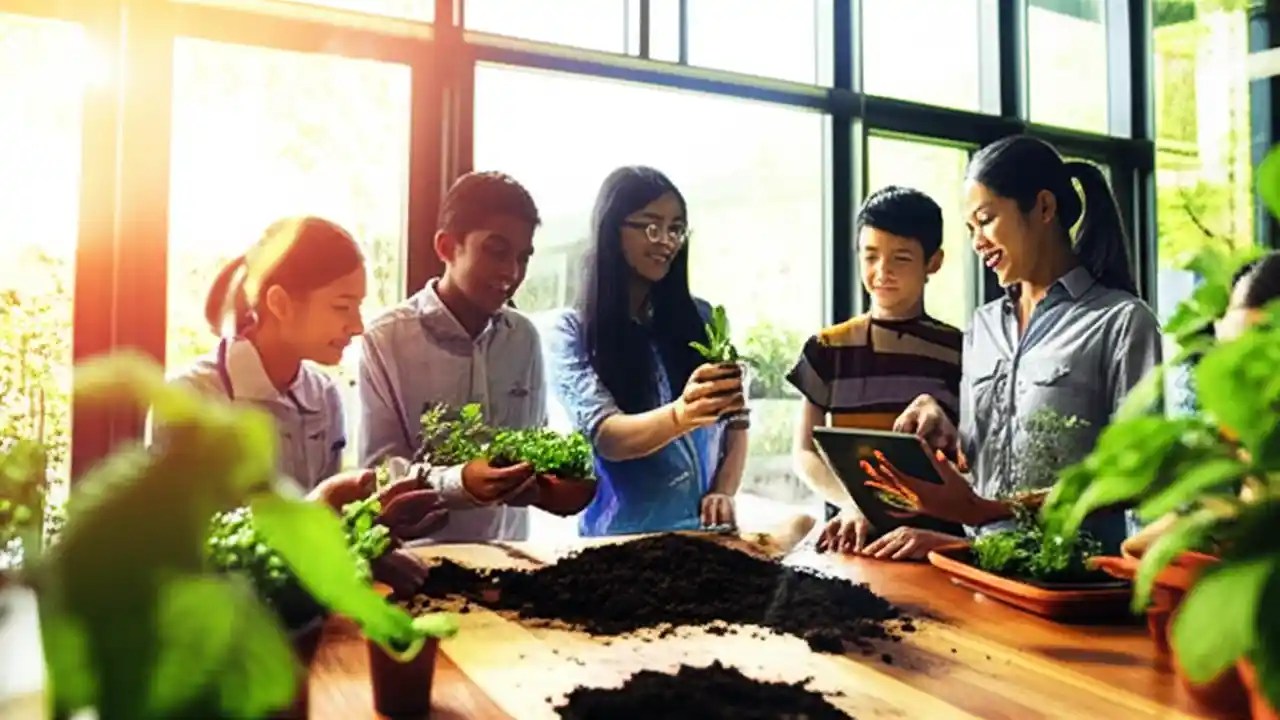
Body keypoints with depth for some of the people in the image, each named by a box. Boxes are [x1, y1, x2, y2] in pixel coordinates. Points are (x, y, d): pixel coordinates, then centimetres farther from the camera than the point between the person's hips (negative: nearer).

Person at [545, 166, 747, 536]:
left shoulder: (701, 318, 7)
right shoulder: (572, 331, -2)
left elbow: (734, 424, 13)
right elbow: (606, 437, -14)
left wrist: (724, 492, -4)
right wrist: (680, 416, -32)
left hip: (703, 532, 3)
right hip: (621, 535, -3)